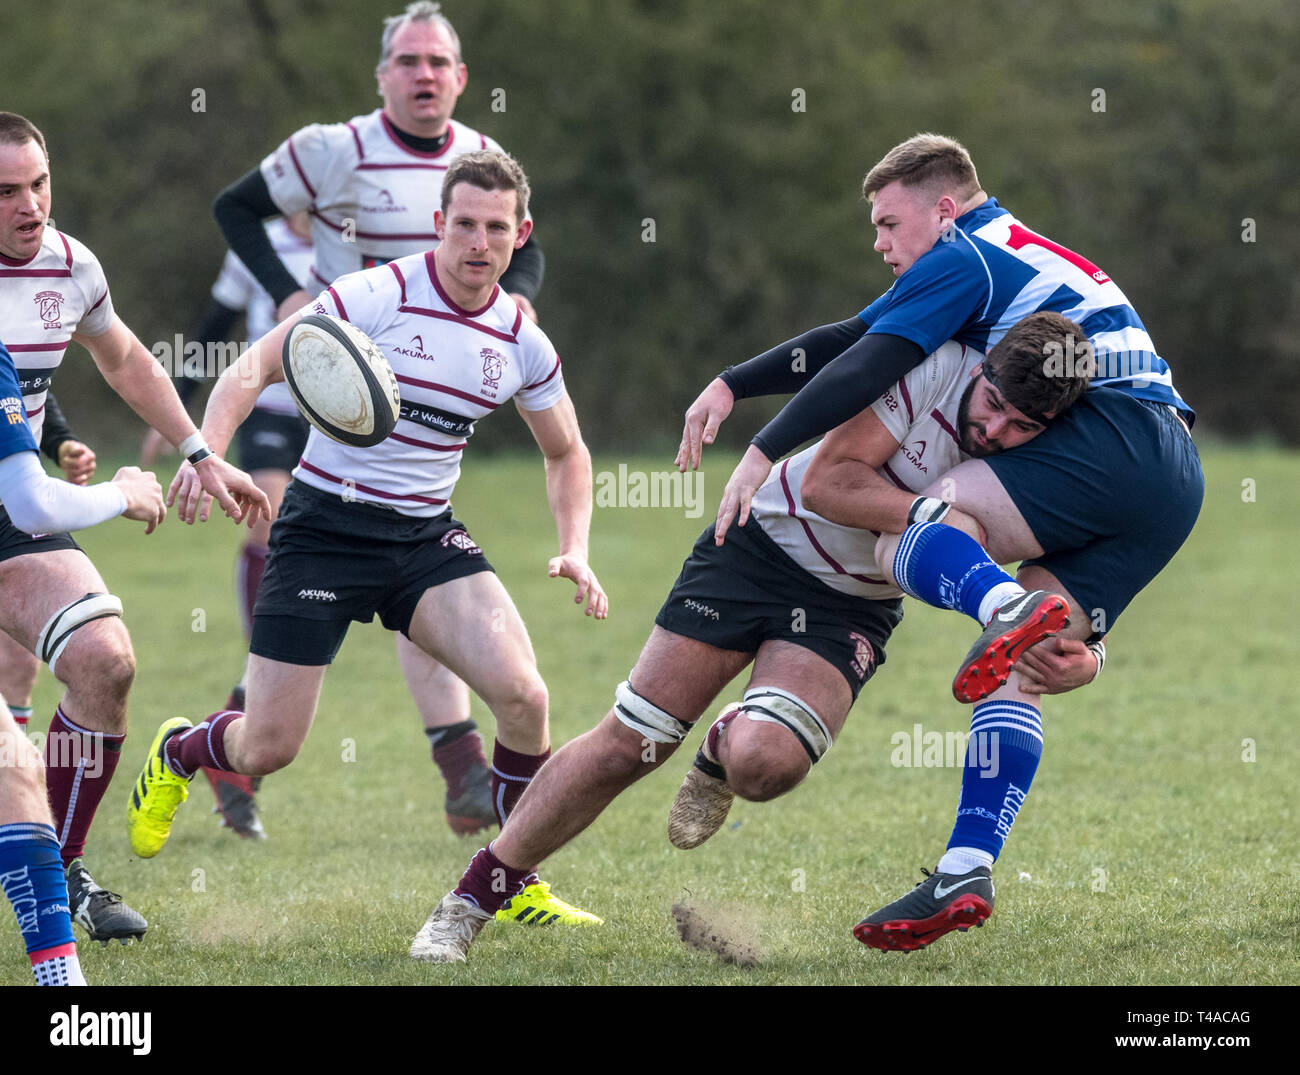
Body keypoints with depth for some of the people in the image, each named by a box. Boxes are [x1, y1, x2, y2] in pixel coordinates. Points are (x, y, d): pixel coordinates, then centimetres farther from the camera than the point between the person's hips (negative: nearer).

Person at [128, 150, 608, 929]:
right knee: (267, 749, -2)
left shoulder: (523, 342, 1)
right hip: (326, 527, -4)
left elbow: (567, 453, 17)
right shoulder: (378, 297, -14)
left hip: (427, 535, 4)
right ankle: (177, 754, 36)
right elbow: (256, 366, -13)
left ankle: (517, 887, -1)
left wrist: (575, 551, 2)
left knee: (522, 694, -20)